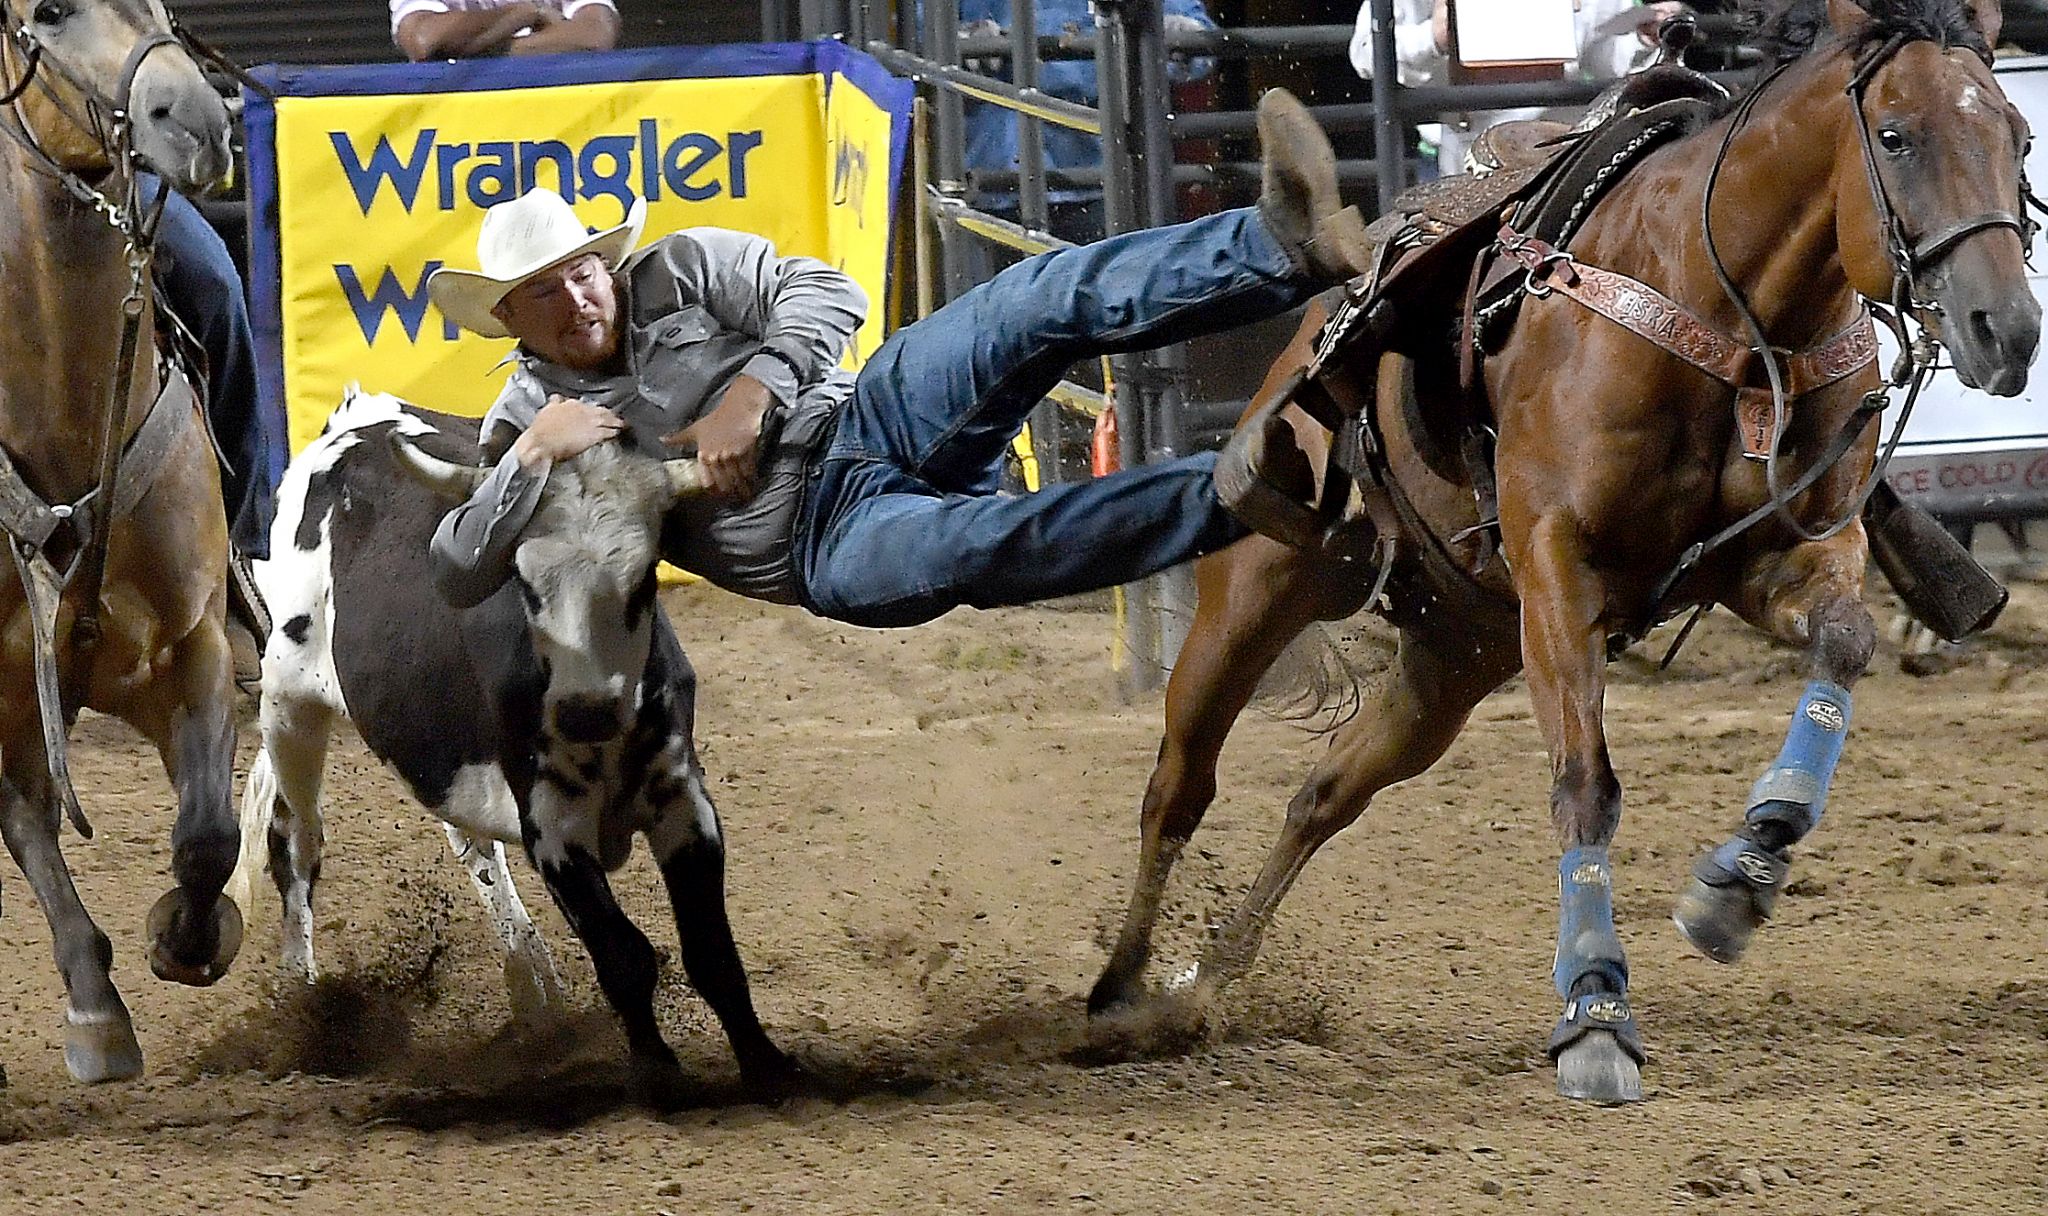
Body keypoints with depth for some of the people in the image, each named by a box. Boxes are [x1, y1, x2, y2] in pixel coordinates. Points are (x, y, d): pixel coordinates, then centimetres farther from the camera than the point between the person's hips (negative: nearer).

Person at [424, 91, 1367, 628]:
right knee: (985, 547, -39)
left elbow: (825, 296, 1)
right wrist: (529, 460, -12)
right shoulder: (526, 420, 11)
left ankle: (1285, 243, -43)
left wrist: (751, 396, -15)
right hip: (824, 546, -3)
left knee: (1042, 304, -26)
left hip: (865, 425, 3)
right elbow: (455, 581, 3)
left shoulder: (674, 274, 12)